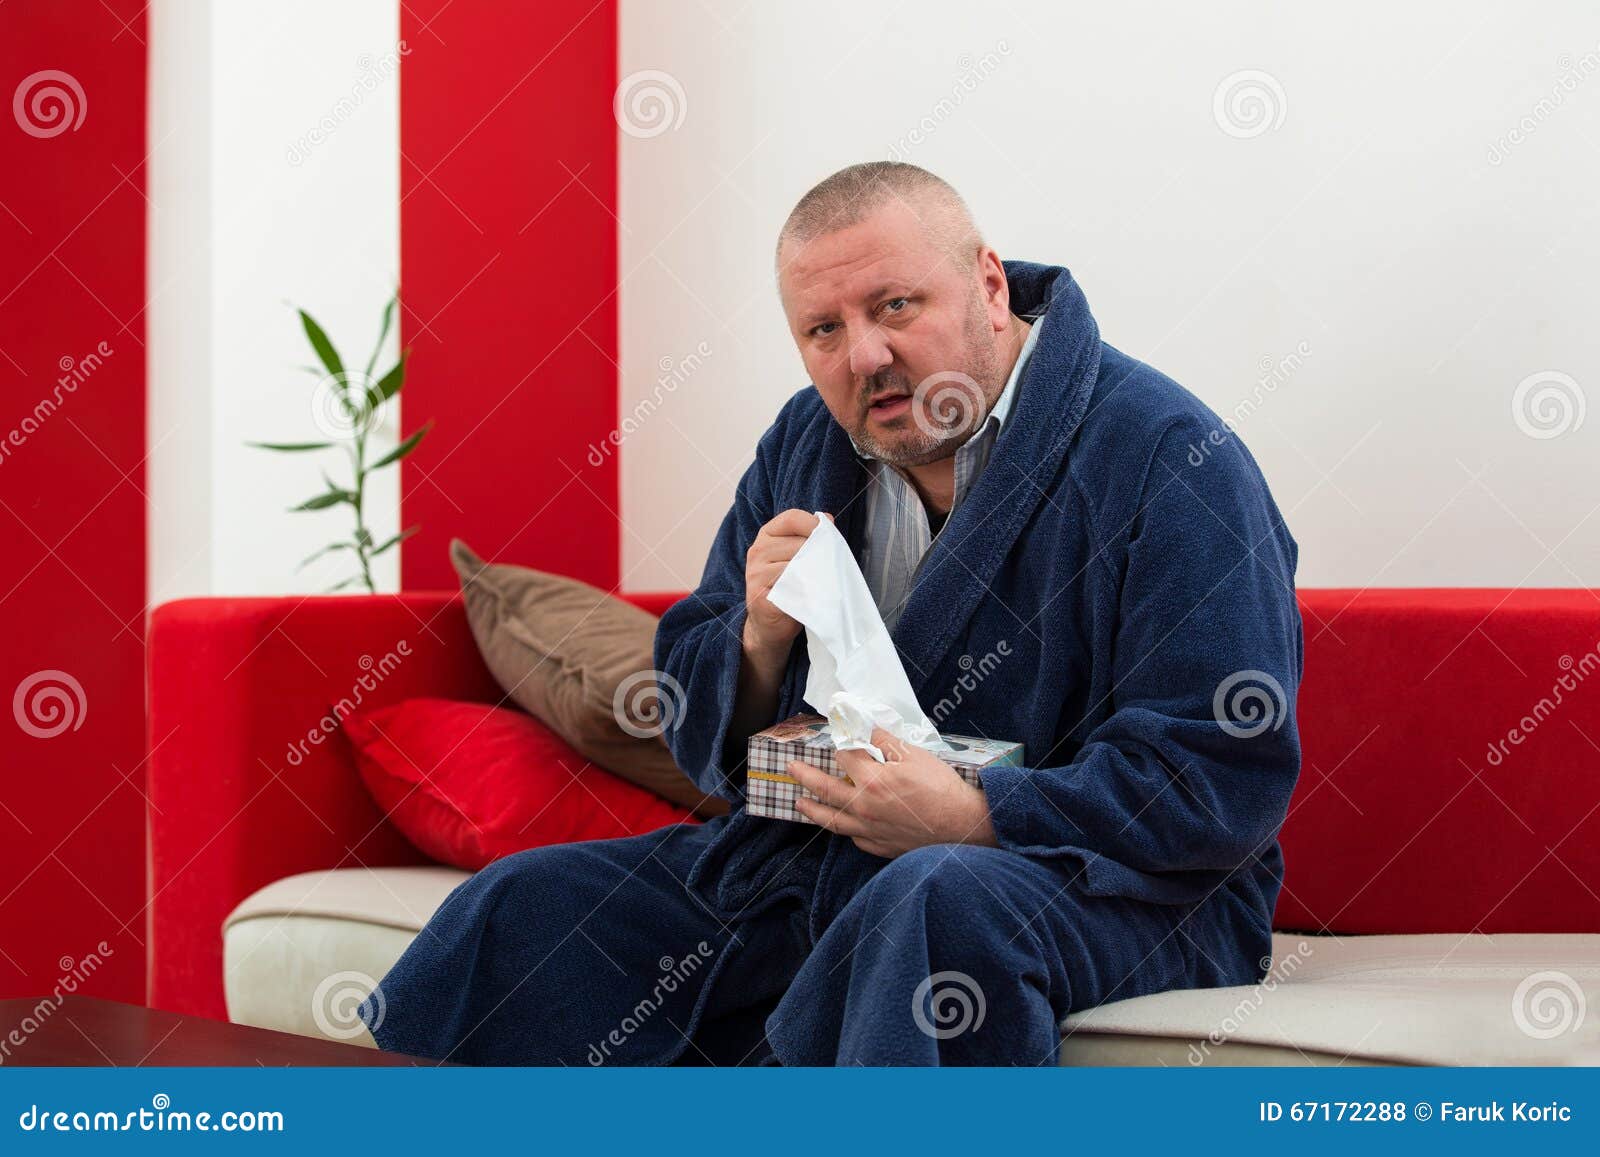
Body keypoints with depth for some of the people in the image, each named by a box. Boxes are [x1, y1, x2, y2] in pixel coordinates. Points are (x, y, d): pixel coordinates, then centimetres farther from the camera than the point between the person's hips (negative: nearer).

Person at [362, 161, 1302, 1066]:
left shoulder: (1169, 458, -11)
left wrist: (976, 819, -27)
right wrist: (760, 643, -10)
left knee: (934, 906, -40)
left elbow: (1230, 778, -17)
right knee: (521, 905, -6)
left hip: (1098, 881, -6)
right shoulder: (803, 446, 11)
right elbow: (697, 738, 14)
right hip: (802, 863, 6)